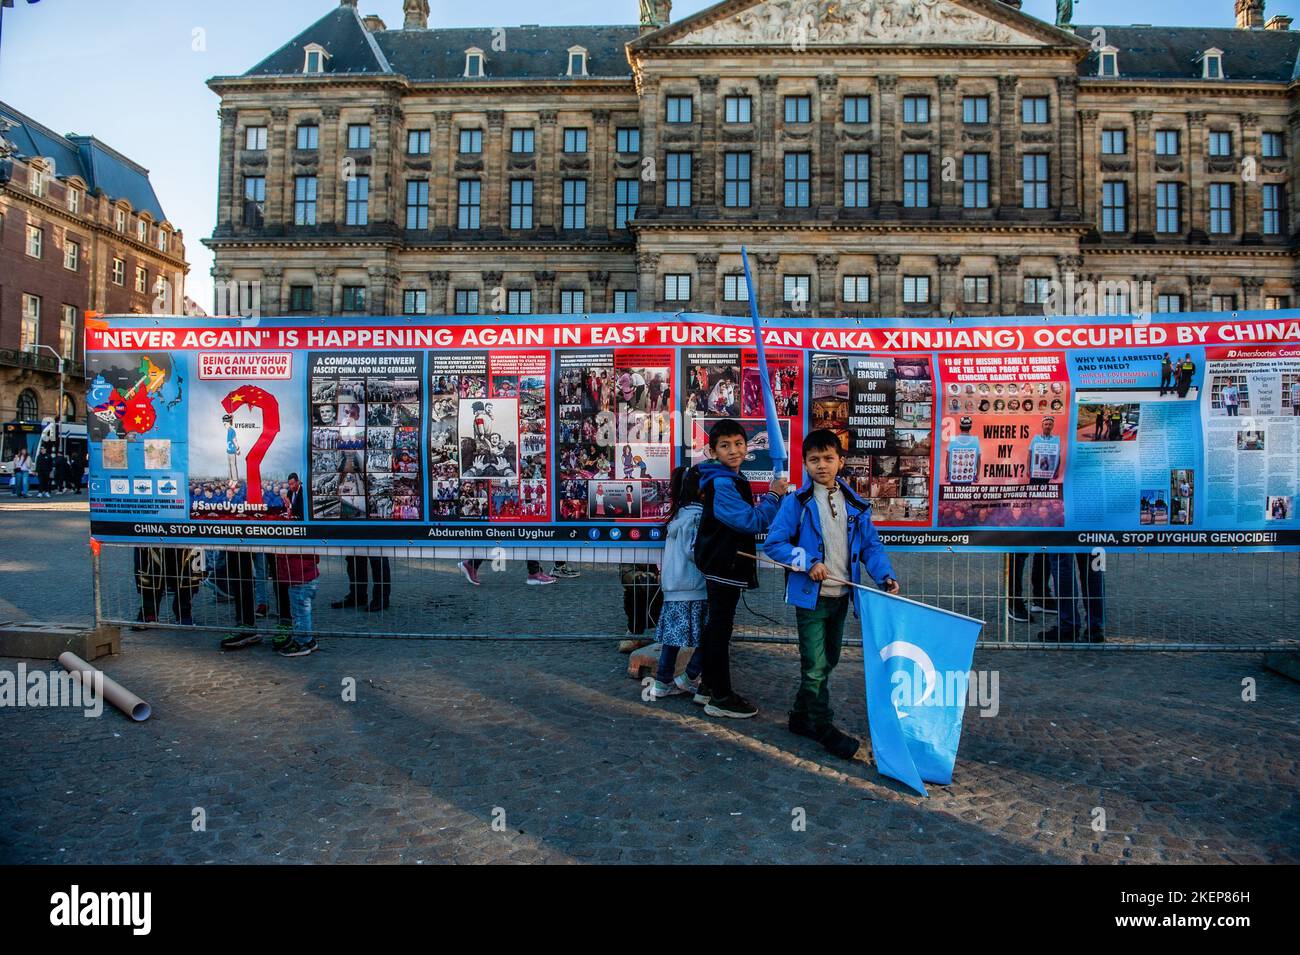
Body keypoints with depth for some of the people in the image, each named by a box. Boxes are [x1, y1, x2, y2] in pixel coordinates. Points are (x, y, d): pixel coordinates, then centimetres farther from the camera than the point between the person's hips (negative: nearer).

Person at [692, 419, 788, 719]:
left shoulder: (732, 480, 13)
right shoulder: (721, 483, -20)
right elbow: (751, 522, -24)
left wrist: (763, 504, 8)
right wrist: (773, 496, -14)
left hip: (721, 564, 11)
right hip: (724, 566, -11)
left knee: (717, 625, 17)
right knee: (721, 628, -2)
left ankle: (709, 685, 30)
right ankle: (720, 697, 7)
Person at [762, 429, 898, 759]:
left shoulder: (855, 505, 5)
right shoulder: (797, 503, -8)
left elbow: (871, 544, 8)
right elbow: (773, 543, -9)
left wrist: (885, 576, -8)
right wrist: (808, 563, -19)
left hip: (841, 595, 6)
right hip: (810, 595, -6)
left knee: (828, 660, 16)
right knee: (816, 666, -3)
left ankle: (802, 717, 32)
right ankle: (825, 729, 10)